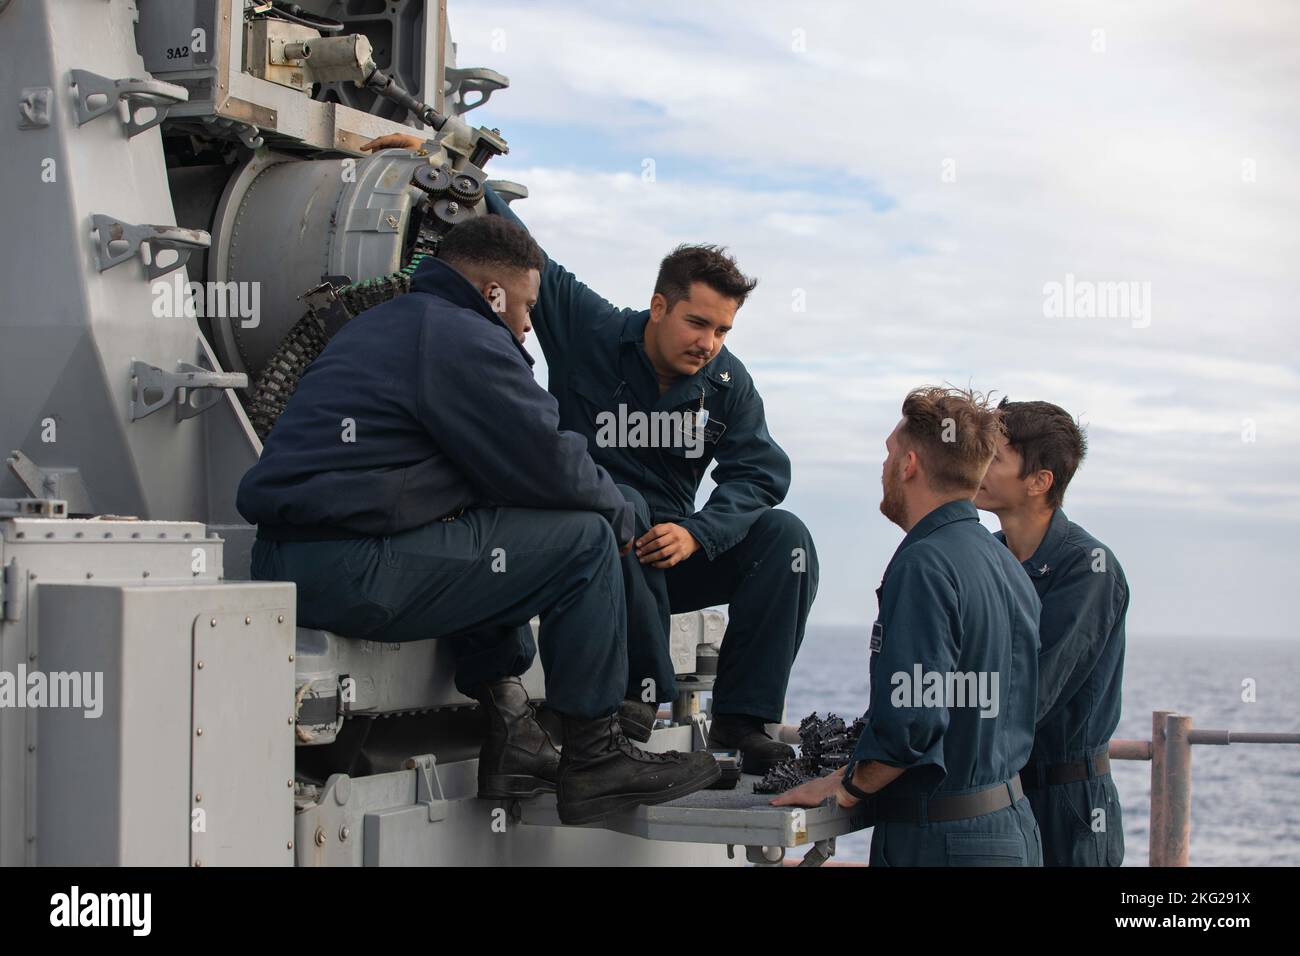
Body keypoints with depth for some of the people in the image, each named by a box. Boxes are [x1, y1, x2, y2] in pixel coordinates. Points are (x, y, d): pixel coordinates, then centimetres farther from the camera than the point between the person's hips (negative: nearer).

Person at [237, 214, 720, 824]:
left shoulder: (379, 325, 26)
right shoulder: (464, 339, -7)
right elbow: (550, 465, -9)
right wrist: (619, 515, 11)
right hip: (349, 574, -11)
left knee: (491, 528, 32)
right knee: (584, 540, -4)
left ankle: (509, 736, 25)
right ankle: (594, 759, 5)